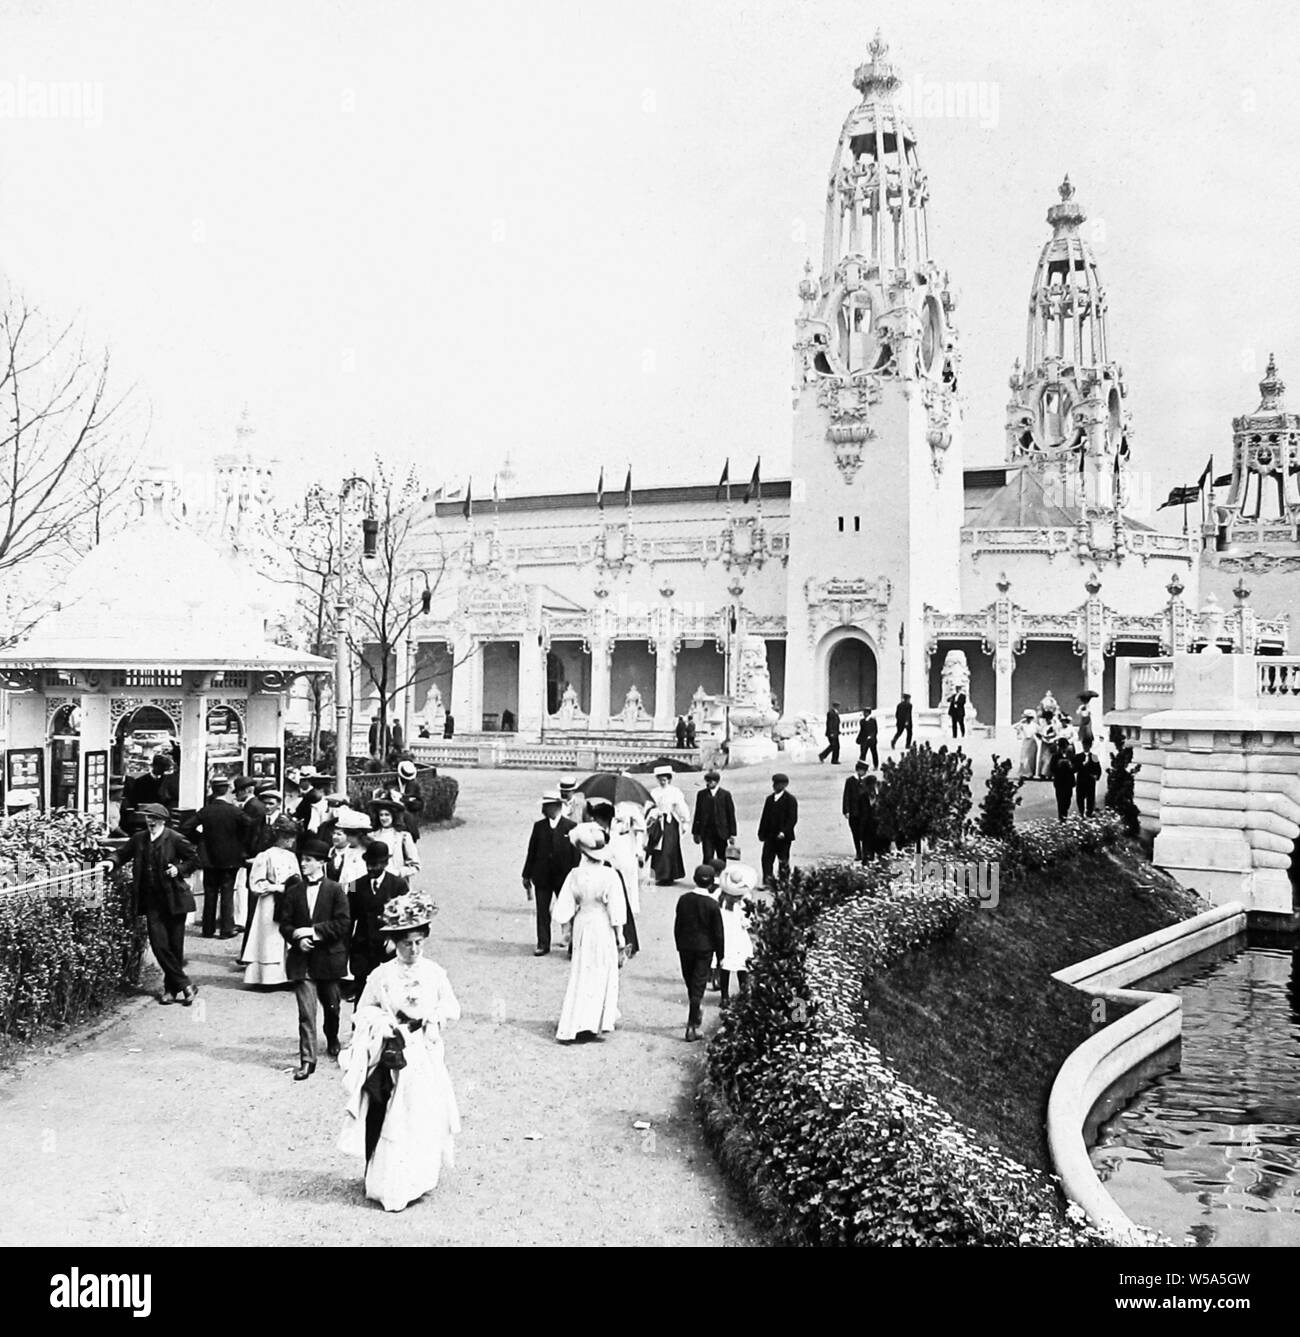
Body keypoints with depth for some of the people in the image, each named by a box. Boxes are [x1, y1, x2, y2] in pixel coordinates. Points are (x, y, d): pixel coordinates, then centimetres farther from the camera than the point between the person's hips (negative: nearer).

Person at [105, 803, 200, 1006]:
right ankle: (184, 985, 5)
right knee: (159, 944, -4)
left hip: (174, 899, -4)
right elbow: (123, 853, 14)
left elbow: (194, 859, 1)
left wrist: (179, 869, -13)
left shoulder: (175, 839, -6)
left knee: (175, 945, 2)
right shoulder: (139, 838, 6)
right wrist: (113, 862, -6)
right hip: (152, 901, 4)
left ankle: (171, 988, 16)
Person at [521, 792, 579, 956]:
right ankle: (543, 944, 13)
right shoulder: (538, 826, 4)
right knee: (542, 911, 4)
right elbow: (531, 851, 7)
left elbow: (576, 854, -5)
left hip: (564, 876, -2)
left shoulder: (570, 827, -6)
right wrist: (526, 875, 5)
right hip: (542, 877, 3)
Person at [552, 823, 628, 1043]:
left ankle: (575, 1022, 20)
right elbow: (616, 911, -13)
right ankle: (594, 1023, 15)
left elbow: (564, 909, -6)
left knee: (581, 973, 16)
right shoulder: (609, 875, -16)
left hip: (582, 924, 3)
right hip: (603, 928, -3)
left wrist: (567, 925, 12)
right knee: (602, 974, 12)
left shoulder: (575, 875, -10)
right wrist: (620, 937, -3)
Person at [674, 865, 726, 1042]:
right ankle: (692, 1027, 0)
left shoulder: (684, 899, -5)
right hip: (704, 948, -3)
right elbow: (718, 933, -9)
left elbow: (677, 926, 2)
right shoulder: (712, 904, -14)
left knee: (691, 986, 19)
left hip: (685, 947, 3)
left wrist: (679, 946, 13)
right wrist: (720, 954, 2)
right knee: (698, 987, 1)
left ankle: (696, 1016, 36)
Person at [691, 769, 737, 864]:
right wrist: (696, 832, 5)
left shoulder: (725, 795, 2)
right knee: (707, 858, -8)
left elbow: (731, 814, 2)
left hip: (721, 833, 0)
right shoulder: (701, 794, 7)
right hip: (706, 832, 0)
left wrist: (732, 833, -1)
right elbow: (697, 814, 8)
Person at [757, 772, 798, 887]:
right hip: (770, 836, 5)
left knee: (783, 861, 5)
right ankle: (767, 882, -1)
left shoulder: (790, 800, -6)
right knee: (766, 859, -4)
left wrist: (784, 832, -21)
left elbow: (792, 819, -11)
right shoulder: (769, 799, 12)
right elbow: (764, 817, 14)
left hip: (783, 837, -5)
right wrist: (761, 833, 9)